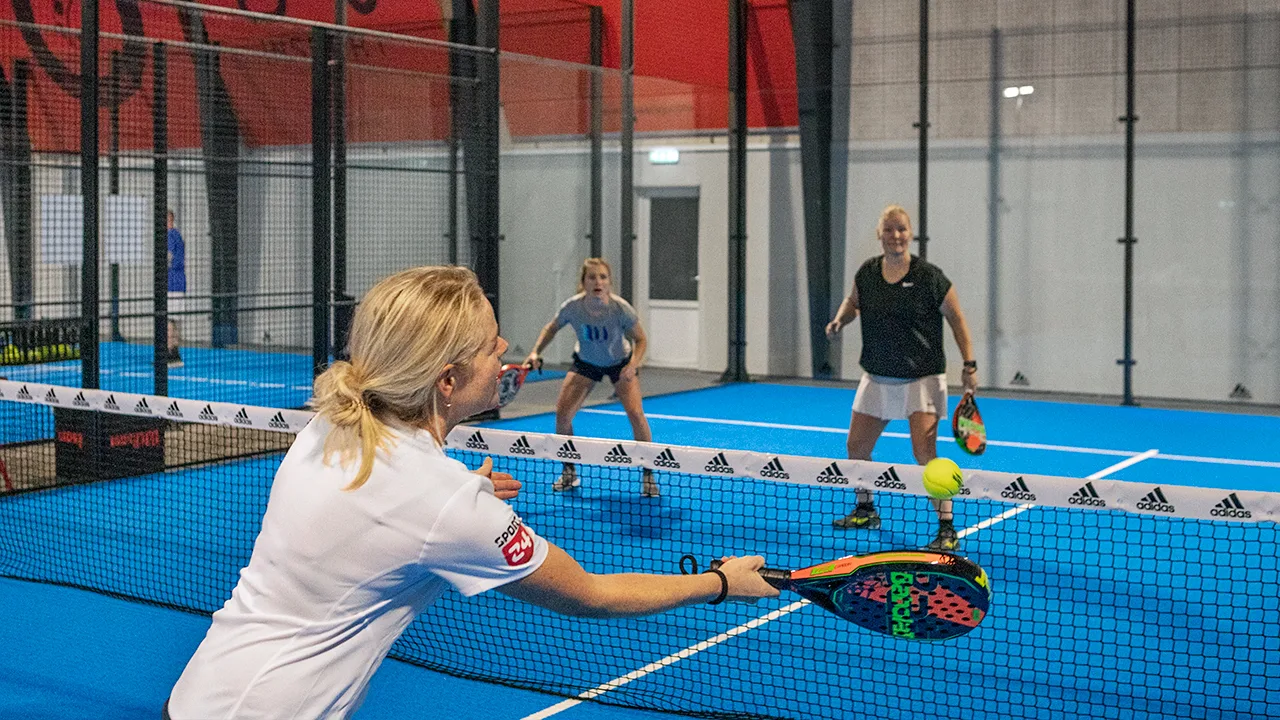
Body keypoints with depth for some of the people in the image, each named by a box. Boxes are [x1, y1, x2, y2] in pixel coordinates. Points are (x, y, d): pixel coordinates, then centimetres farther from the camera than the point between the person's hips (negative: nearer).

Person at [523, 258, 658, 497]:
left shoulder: (621, 309, -31)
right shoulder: (572, 307, -26)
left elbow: (640, 340, -16)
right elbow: (552, 328, -5)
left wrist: (633, 365, -33)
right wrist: (536, 352, -18)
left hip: (620, 362, -2)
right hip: (585, 362, 2)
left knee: (635, 413, -18)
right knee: (562, 412, -11)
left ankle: (648, 475, 0)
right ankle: (569, 472, 11)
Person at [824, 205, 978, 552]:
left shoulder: (929, 277, -12)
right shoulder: (867, 273, 0)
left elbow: (956, 318, -4)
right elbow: (852, 301, 20)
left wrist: (969, 364, -9)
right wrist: (840, 319, -3)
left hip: (921, 378, -6)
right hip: (877, 377, 6)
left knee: (924, 453, -16)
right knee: (856, 446, 12)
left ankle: (948, 530, -7)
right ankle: (865, 510, 36)